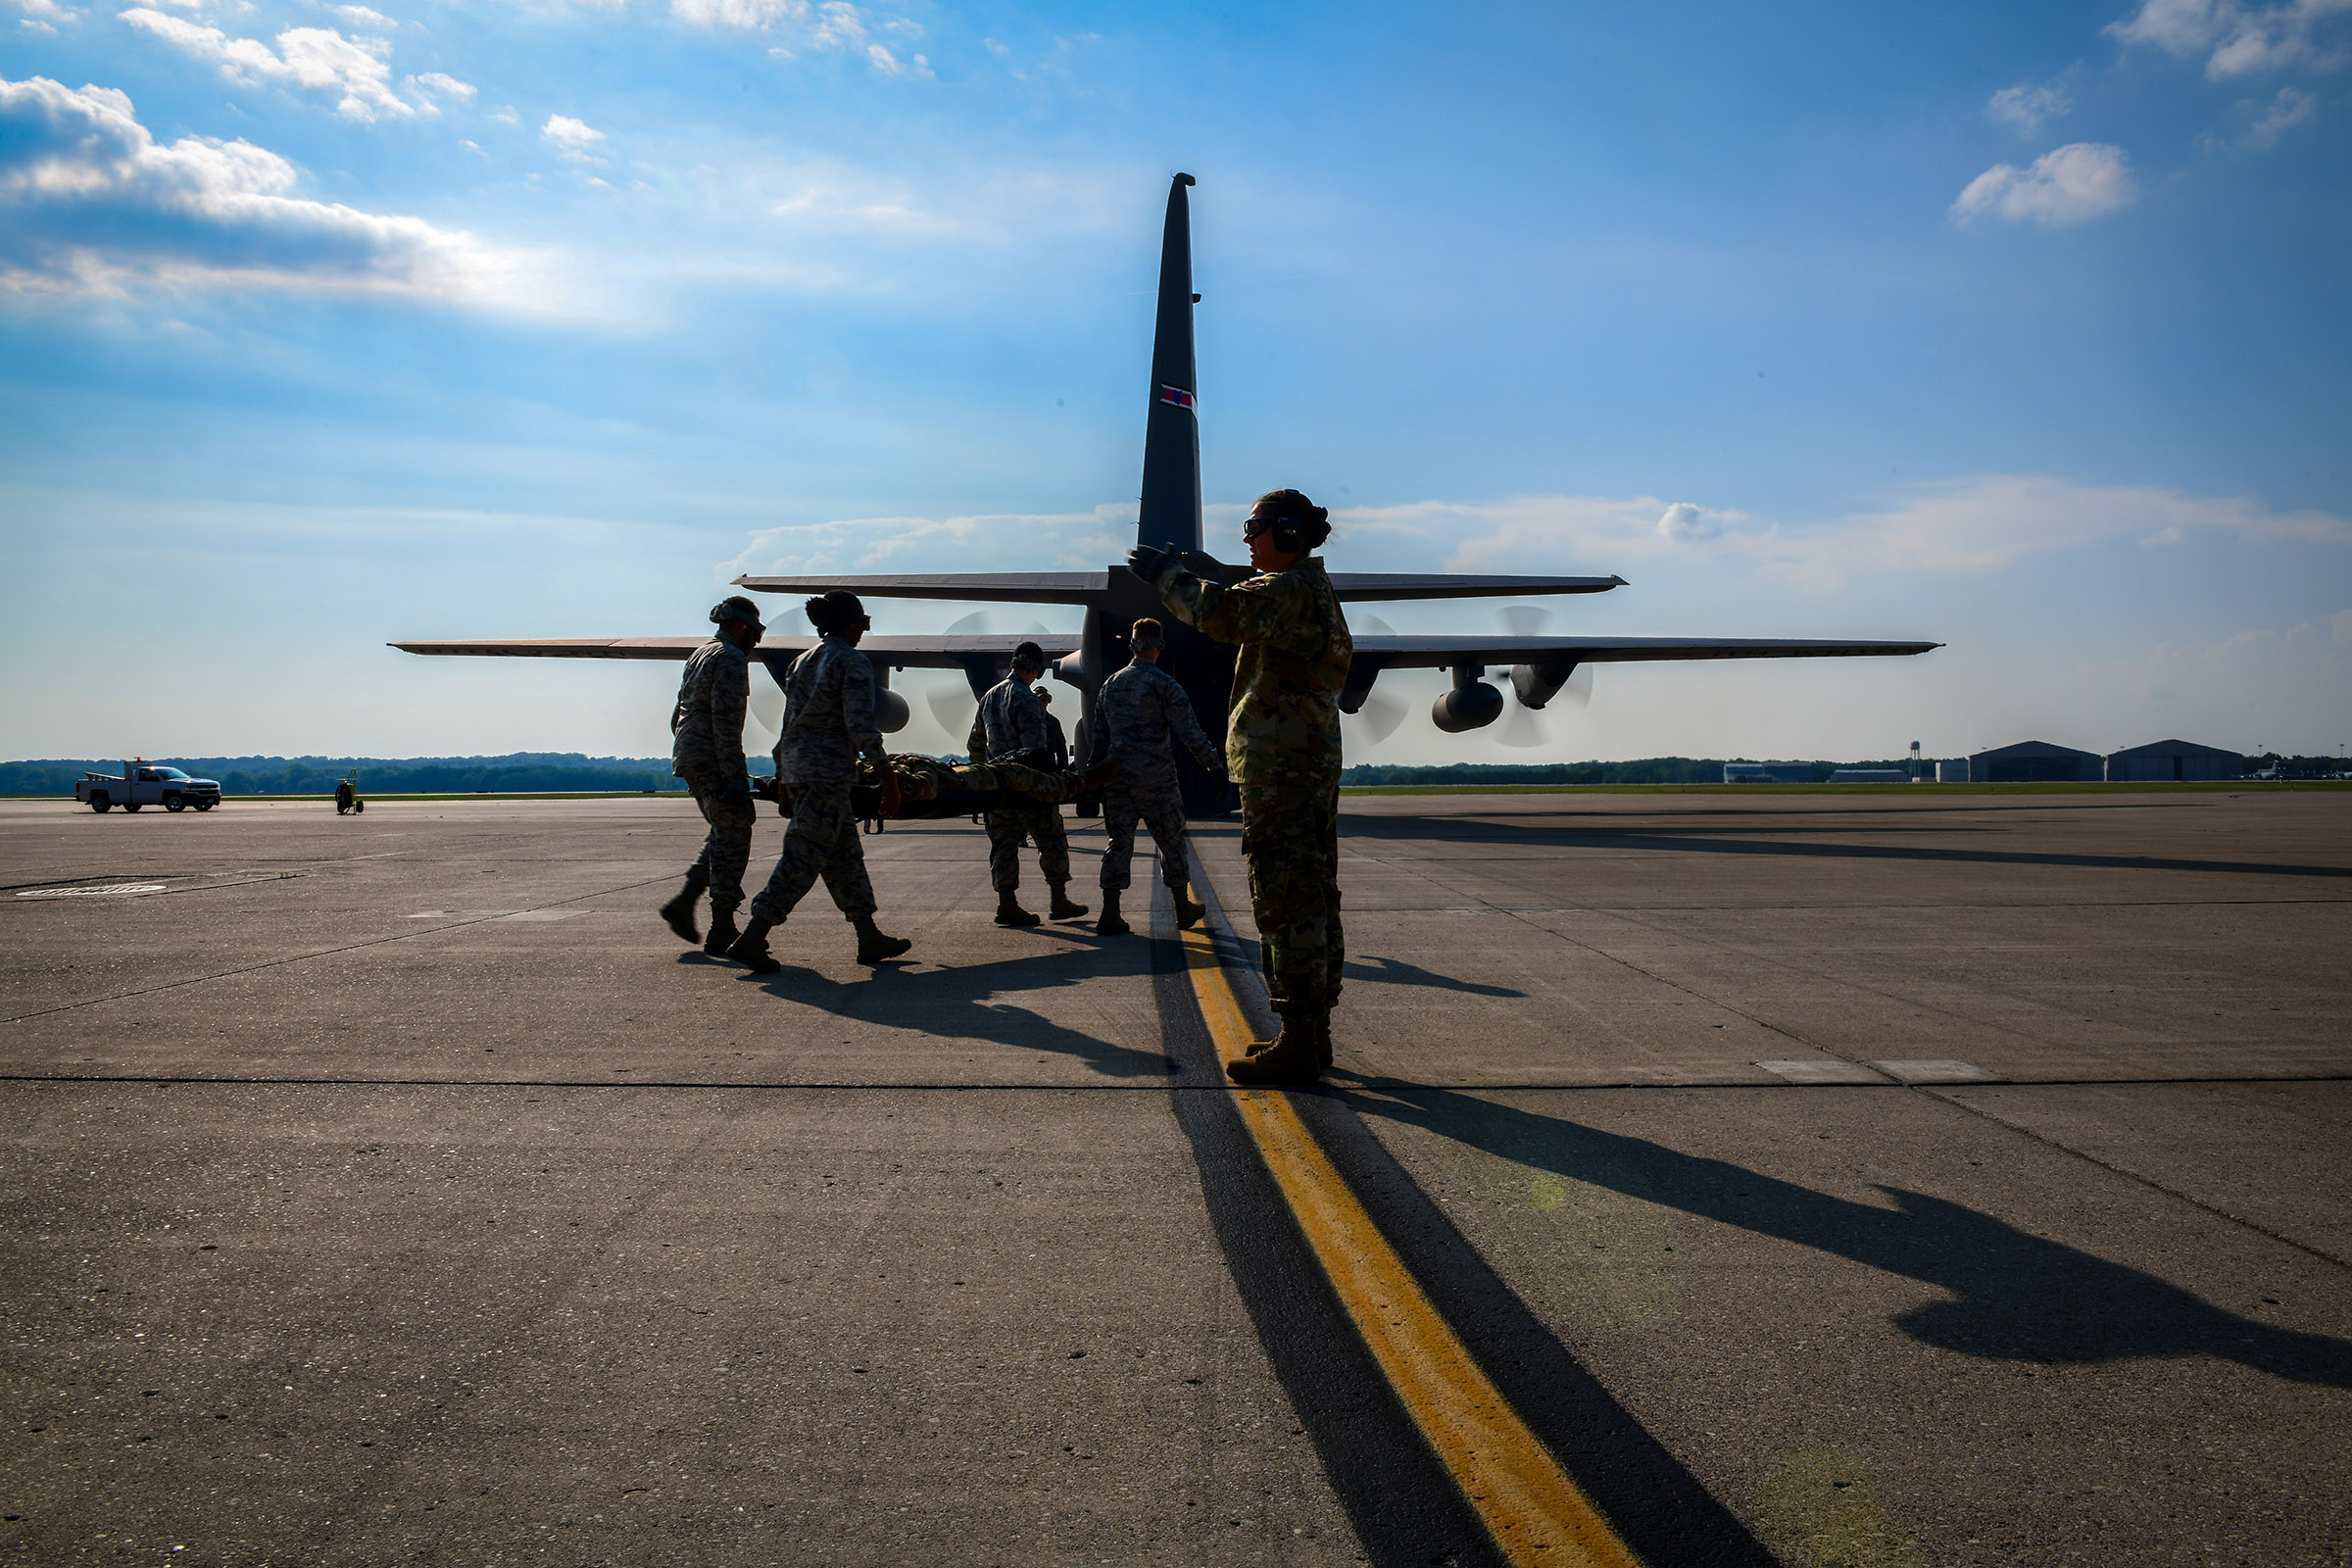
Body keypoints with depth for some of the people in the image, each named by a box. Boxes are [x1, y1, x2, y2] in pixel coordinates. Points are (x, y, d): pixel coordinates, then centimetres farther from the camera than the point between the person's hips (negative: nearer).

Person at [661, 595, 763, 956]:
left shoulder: (699, 655, 19)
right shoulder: (730, 658, -11)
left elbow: (679, 715, 21)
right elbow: (725, 719, -20)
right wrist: (735, 776, -22)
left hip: (688, 757, 10)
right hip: (713, 760, -10)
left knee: (723, 833, 18)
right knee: (732, 838, -5)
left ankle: (684, 902, 10)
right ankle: (722, 932, -3)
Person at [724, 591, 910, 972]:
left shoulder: (803, 661, 15)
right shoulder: (853, 662, -9)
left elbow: (790, 722, 19)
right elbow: (860, 726, -17)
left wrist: (783, 772, 27)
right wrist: (887, 774, -14)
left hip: (798, 765, 9)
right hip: (828, 771, -9)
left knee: (845, 855, 14)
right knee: (804, 858, -7)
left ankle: (870, 939, 20)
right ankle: (751, 939, -10)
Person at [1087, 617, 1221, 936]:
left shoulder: (1111, 684, 11)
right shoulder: (1163, 683, -8)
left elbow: (1097, 734, 17)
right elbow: (1189, 731, -13)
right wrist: (1215, 764, -10)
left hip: (1117, 775, 5)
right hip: (1154, 777, -5)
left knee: (1118, 841, 5)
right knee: (1171, 840, 9)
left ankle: (1110, 914, -4)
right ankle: (1183, 908, 21)